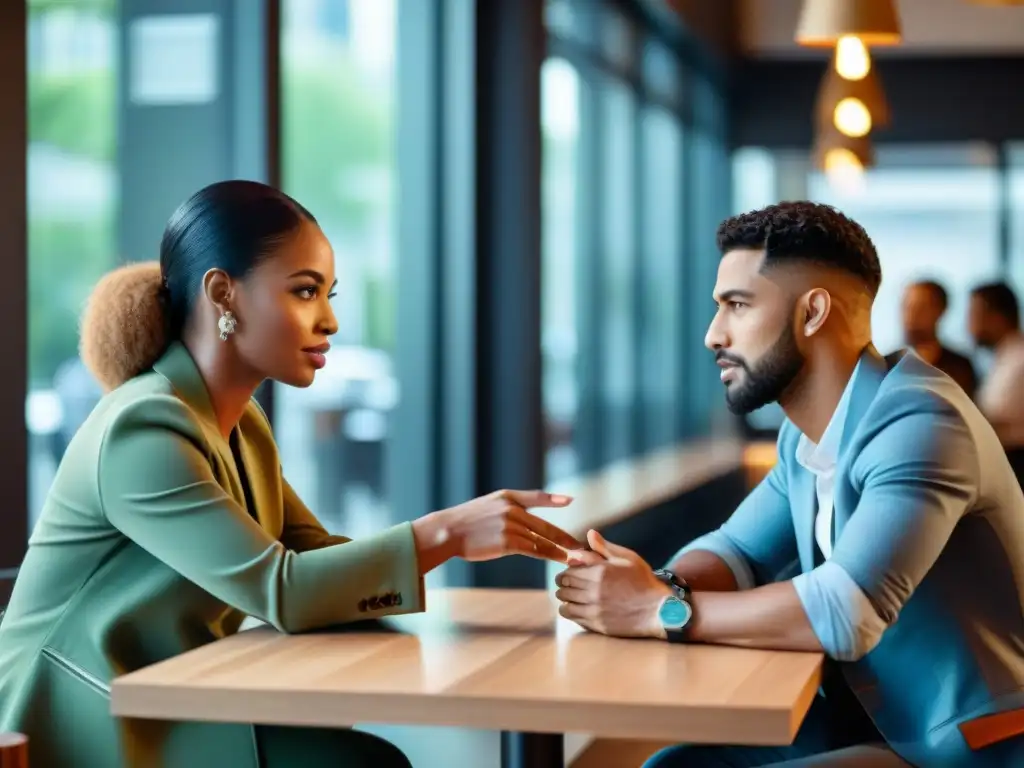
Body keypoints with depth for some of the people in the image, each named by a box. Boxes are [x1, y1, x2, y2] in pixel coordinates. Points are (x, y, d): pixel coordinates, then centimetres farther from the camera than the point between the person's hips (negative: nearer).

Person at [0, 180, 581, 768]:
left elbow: (319, 558, 4)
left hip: (165, 711, 8)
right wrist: (446, 534, -27)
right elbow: (281, 591, -25)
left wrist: (468, 530, -10)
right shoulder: (140, 432, -21)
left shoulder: (242, 426, 9)